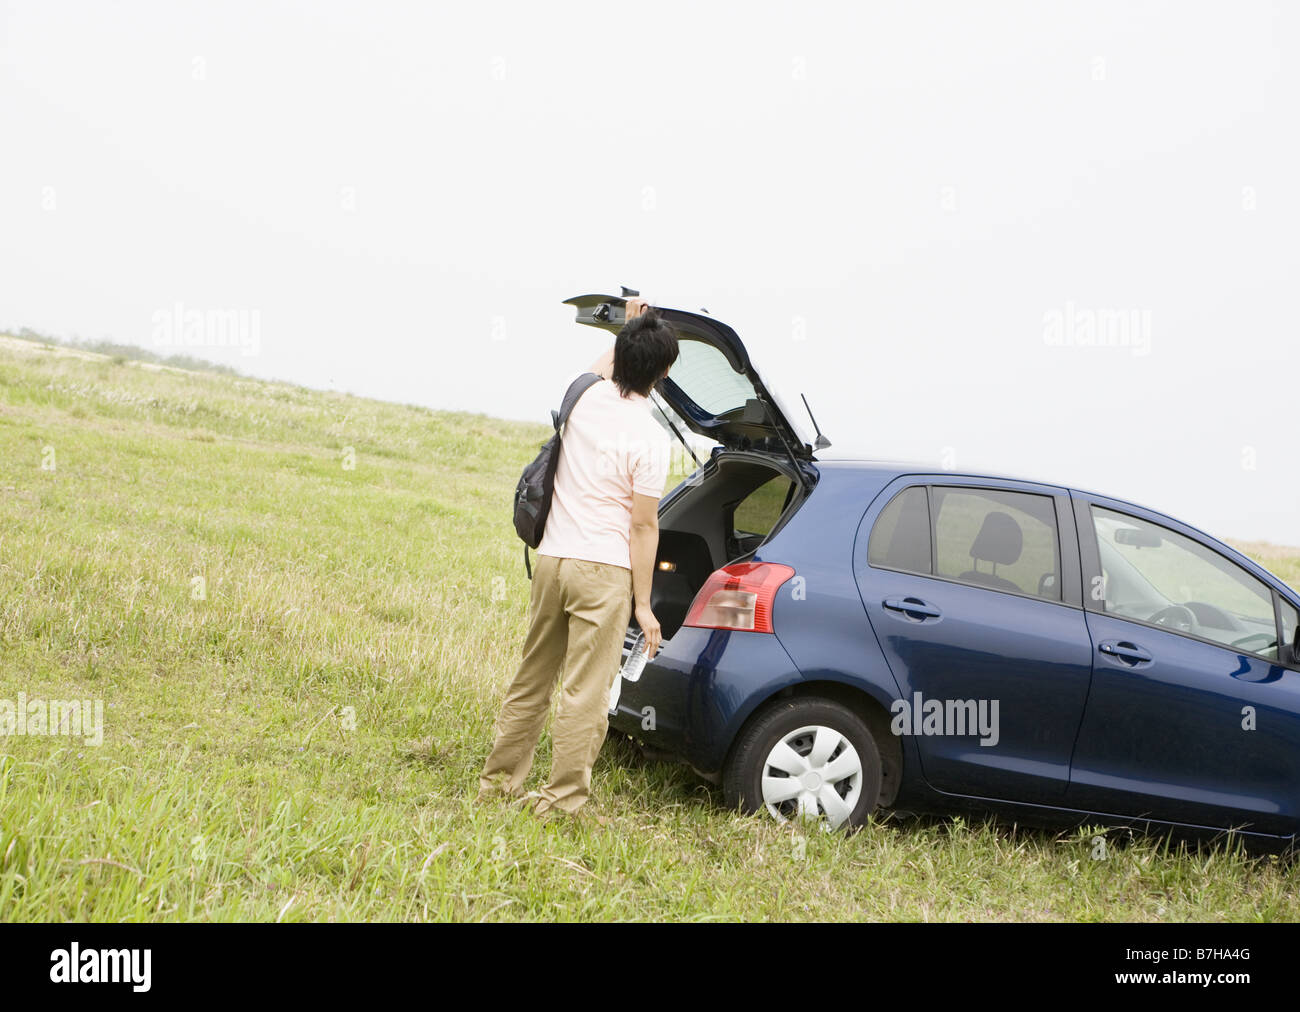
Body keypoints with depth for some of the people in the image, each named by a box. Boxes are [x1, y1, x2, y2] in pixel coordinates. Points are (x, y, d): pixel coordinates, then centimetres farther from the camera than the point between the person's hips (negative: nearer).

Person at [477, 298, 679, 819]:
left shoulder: (586, 397, 5)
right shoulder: (649, 438, -12)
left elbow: (603, 365, 33)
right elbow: (644, 527, -10)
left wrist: (629, 328, 44)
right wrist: (643, 604, -6)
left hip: (551, 558, 7)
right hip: (604, 569, -6)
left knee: (531, 679, 17)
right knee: (585, 692, -2)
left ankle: (497, 780, 24)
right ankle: (563, 800, -1)